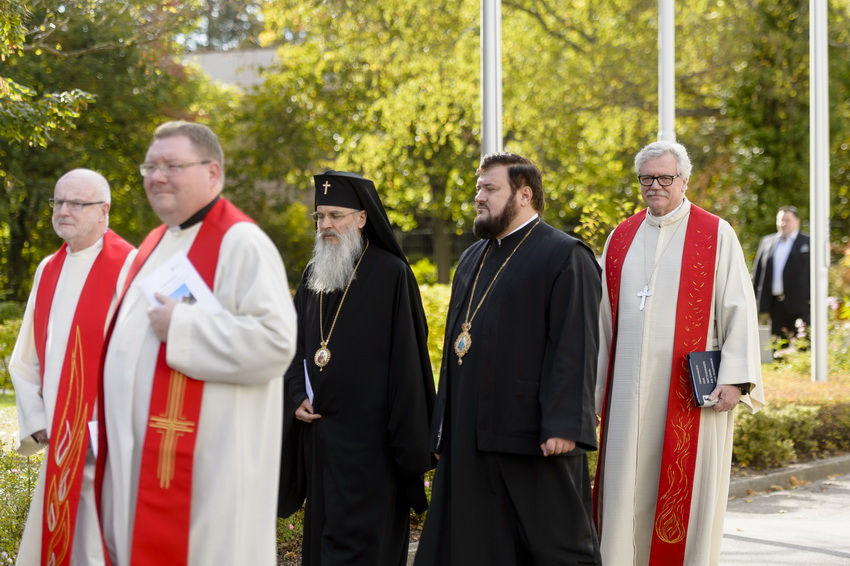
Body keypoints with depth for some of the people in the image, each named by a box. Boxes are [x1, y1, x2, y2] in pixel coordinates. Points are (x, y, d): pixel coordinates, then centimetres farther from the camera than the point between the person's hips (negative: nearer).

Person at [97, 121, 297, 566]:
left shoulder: (240, 243, -11)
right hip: (138, 452, 9)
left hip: (205, 460, -8)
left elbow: (275, 341, -22)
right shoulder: (156, 244, 16)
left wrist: (182, 327, -20)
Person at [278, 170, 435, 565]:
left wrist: (407, 441, -12)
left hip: (367, 436, -7)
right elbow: (296, 344, 18)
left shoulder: (391, 275, -8)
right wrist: (297, 398, 0)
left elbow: (407, 358, -10)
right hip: (318, 430, 7)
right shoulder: (313, 276, 12)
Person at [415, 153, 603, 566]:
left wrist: (563, 427, -21)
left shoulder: (565, 257, -6)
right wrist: (444, 429, 15)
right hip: (471, 436, 8)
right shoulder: (472, 259, 19)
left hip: (531, 436, -8)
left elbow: (575, 349, -14)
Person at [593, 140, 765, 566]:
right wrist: (592, 390, 9)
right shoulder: (621, 239, 12)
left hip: (691, 392, -3)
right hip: (629, 392, 3)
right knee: (626, 495, 3)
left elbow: (738, 308, -4)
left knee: (687, 495, 1)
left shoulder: (716, 235, 0)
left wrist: (734, 377, -13)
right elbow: (604, 318, 13)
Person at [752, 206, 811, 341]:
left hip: (799, 304, -4)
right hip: (775, 303, 4)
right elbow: (758, 270, 13)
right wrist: (754, 298, 7)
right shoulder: (767, 242, 13)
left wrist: (811, 299, -10)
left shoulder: (807, 242, 1)